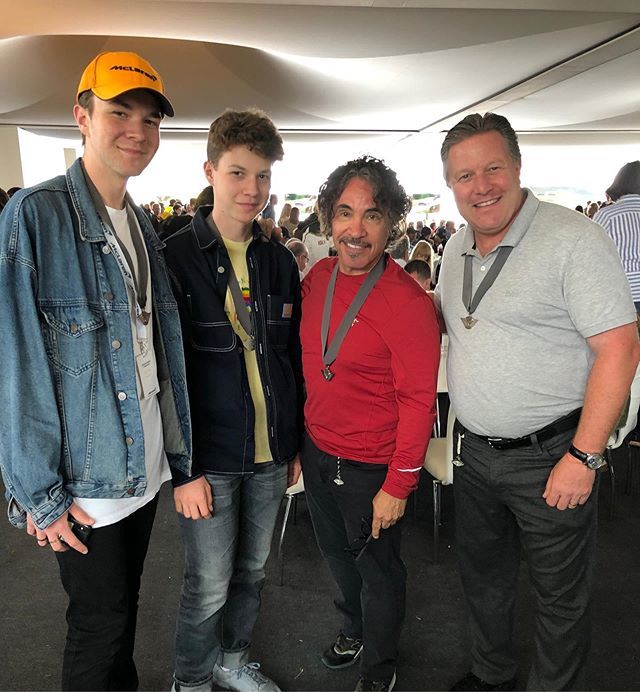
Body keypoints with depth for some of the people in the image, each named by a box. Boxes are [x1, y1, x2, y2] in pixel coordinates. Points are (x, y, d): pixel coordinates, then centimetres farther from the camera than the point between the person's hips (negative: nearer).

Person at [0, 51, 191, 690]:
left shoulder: (143, 227, 7)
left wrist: (178, 449, 9)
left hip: (145, 467, 6)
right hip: (85, 482, -6)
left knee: (123, 606, 24)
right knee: (100, 621, 12)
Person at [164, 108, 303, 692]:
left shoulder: (280, 261, 5)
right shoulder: (175, 259, -10)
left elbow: (295, 357, 10)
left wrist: (297, 443, 11)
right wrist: (183, 469, -13)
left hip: (271, 453, 5)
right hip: (208, 458, -4)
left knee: (252, 572, 20)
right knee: (209, 588, 9)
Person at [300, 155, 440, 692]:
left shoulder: (407, 300, -23)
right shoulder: (318, 278, -3)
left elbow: (419, 400, -19)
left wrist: (398, 486, -16)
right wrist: (296, 443, 11)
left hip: (371, 466, -6)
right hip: (317, 450, 6)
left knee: (378, 570, 18)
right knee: (337, 555, 27)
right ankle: (353, 631, 56)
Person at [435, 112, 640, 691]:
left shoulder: (573, 239, -17)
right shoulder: (458, 248, 6)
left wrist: (584, 457, -21)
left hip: (549, 456, -7)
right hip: (476, 451, 7)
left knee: (561, 596, 14)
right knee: (483, 576, 24)